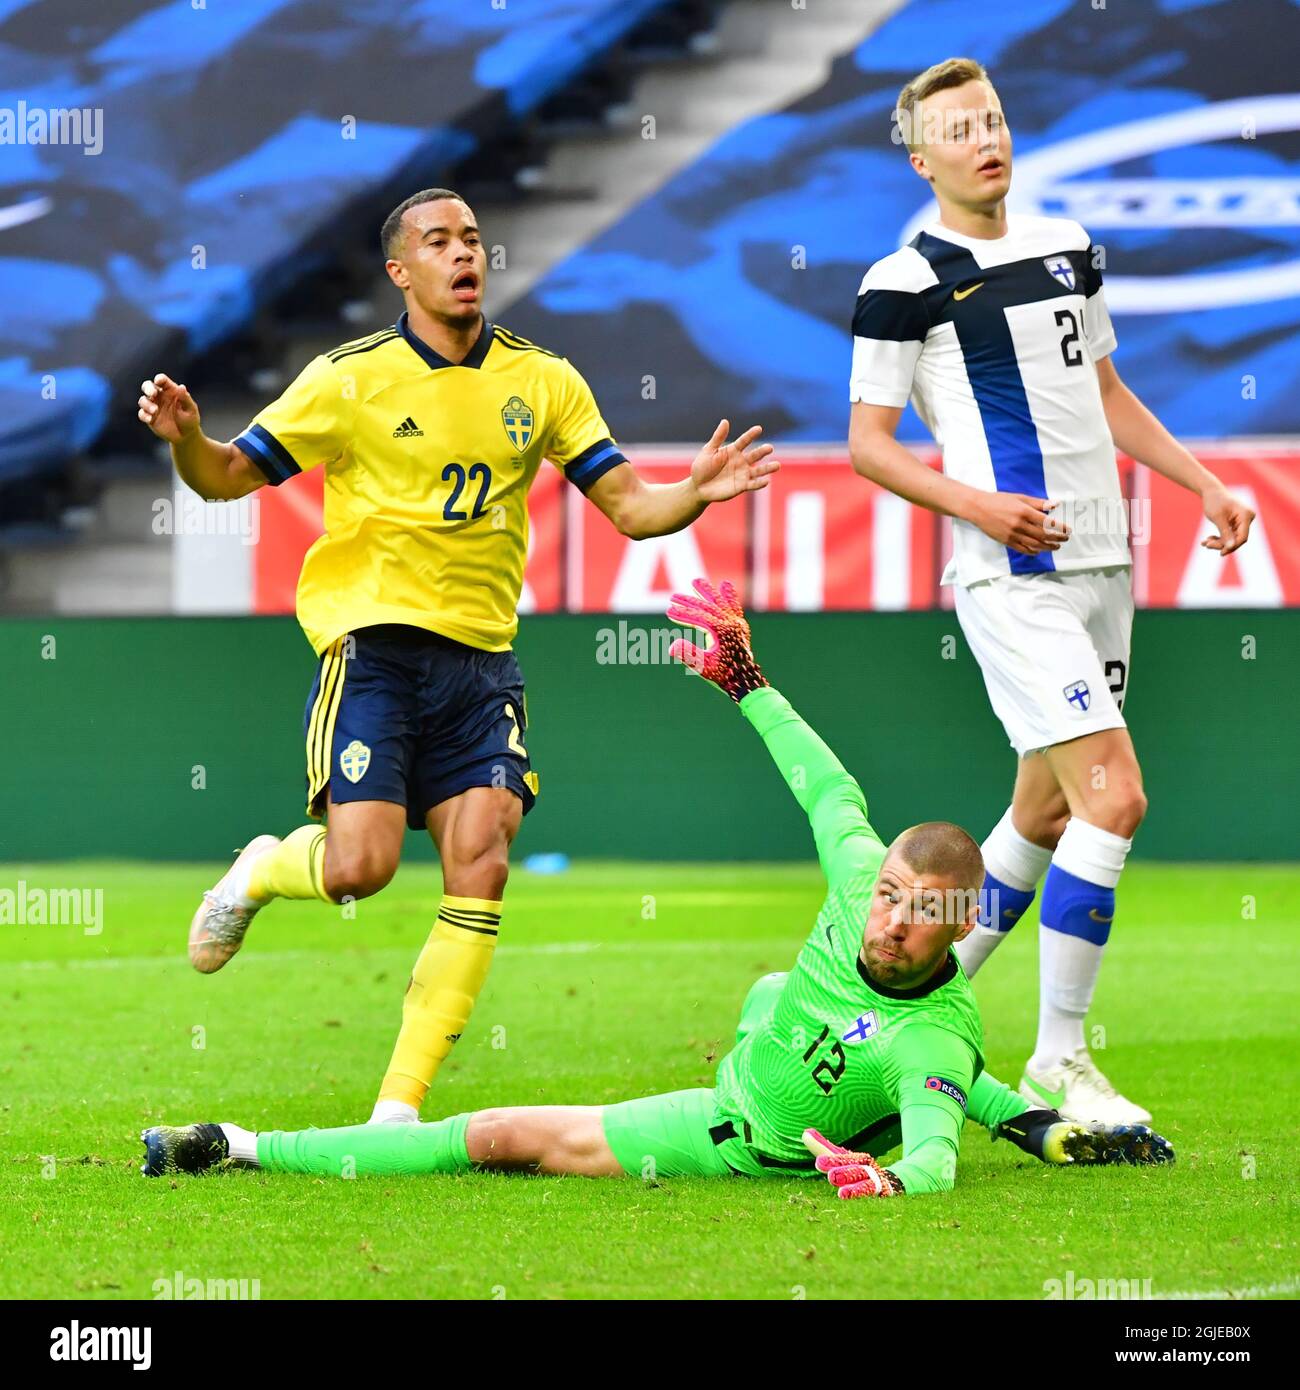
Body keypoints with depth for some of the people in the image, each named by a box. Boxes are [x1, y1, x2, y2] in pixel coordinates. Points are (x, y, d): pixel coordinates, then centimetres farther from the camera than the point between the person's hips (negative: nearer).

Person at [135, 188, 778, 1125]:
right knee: (361, 868, -17)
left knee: (481, 864, -12)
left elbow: (628, 504, 10)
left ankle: (401, 1105, -6)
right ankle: (263, 871, 22)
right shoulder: (351, 379, 0)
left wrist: (697, 492, -11)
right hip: (373, 645, -3)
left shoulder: (541, 380, 9)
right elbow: (228, 478, 4)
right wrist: (185, 436, -18)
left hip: (482, 662, 3)